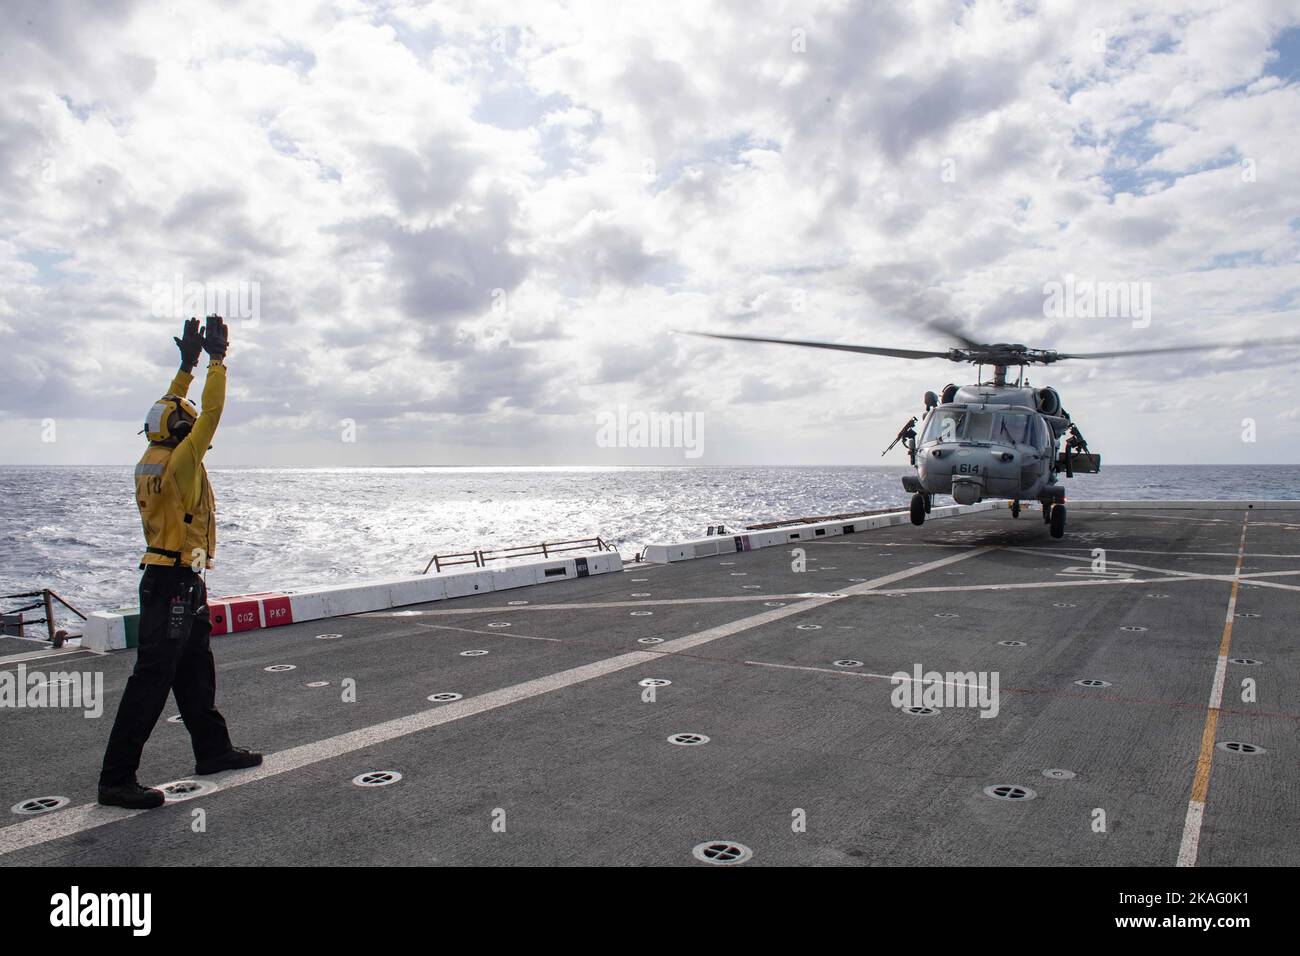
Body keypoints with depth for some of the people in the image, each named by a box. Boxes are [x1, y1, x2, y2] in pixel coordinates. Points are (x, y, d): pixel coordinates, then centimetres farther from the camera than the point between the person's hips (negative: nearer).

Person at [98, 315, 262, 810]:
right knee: (152, 677, -6)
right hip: (175, 582, -10)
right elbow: (210, 414, -18)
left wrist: (187, 364, 23)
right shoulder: (180, 463, -17)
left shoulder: (151, 461, 8)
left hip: (166, 579, 10)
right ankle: (117, 778, -1)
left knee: (195, 670, 18)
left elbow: (168, 411, 21)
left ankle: (213, 749, 30)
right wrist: (216, 358, -11)